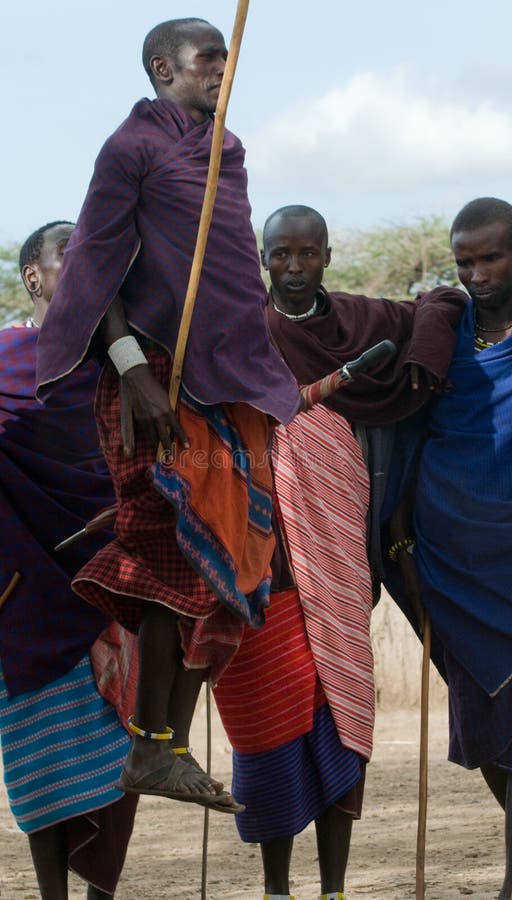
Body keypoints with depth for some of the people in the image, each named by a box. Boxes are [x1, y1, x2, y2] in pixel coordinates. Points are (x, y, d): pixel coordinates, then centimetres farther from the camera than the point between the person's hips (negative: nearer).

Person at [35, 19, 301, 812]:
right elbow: (97, 263, -10)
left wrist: (270, 374, 18)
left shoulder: (225, 150, 18)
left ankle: (172, 748, 6)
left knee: (220, 569, 4)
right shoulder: (135, 145, -5)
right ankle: (152, 752, -6)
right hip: (167, 385, -8)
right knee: (182, 562, -10)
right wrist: (133, 371, -19)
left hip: (233, 383, 8)